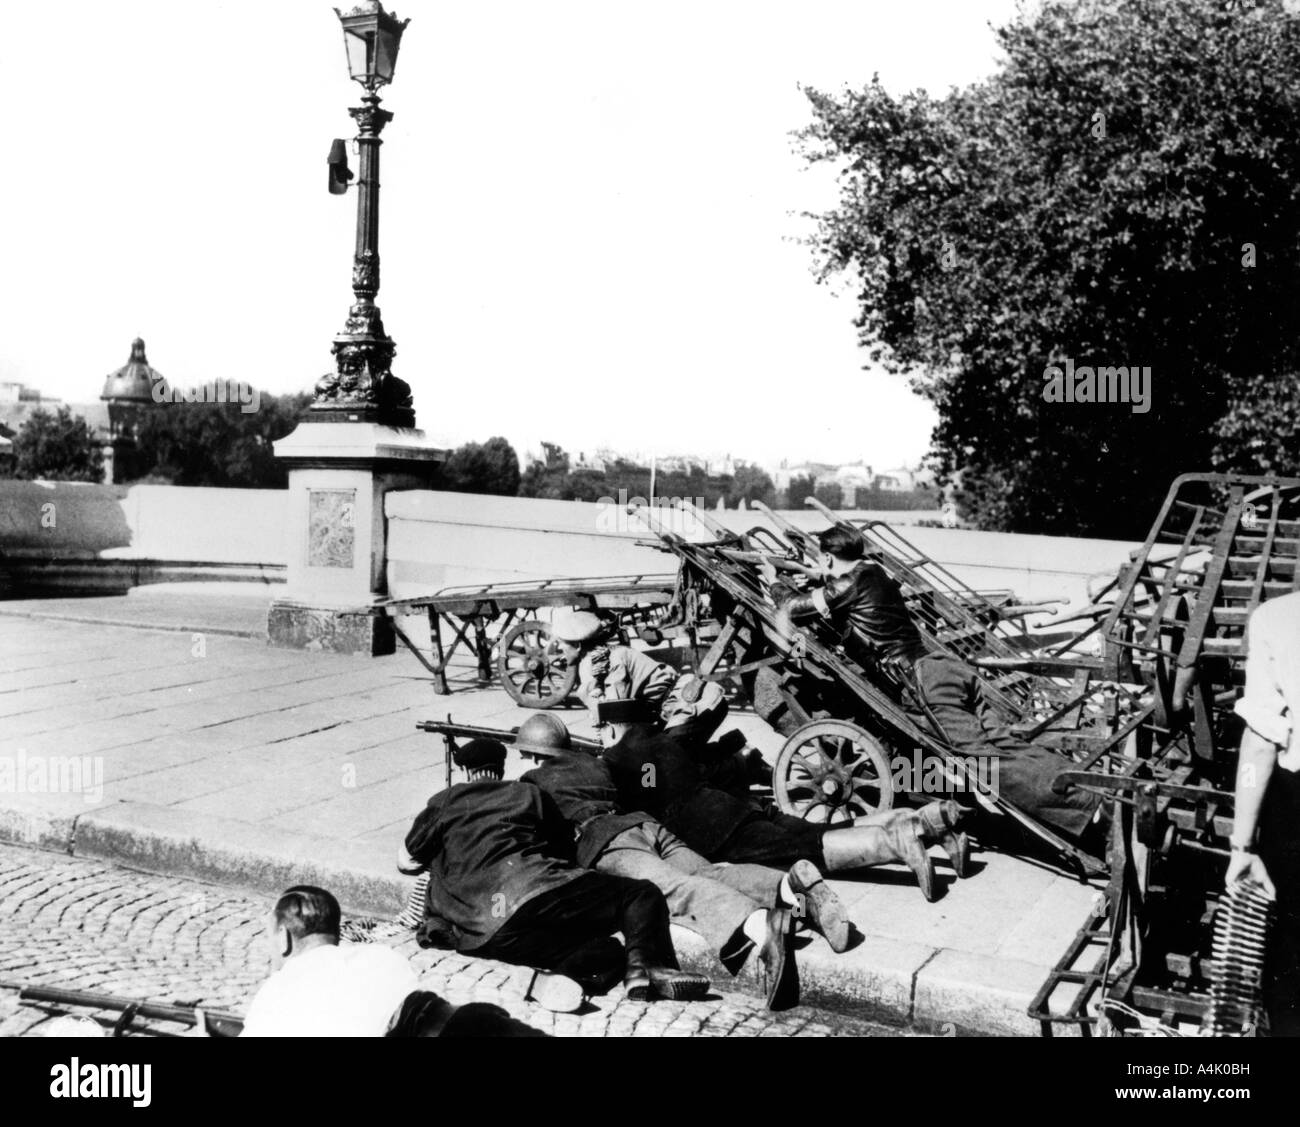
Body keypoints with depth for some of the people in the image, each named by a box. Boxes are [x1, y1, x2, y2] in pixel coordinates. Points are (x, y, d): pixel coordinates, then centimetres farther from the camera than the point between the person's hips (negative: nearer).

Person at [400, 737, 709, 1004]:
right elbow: (565, 850, 34)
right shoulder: (529, 793, 24)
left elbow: (407, 862, 33)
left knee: (607, 951, 16)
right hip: (532, 890, -2)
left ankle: (570, 974, -23)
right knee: (643, 895, 10)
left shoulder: (444, 801, 25)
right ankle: (648, 963, -22)